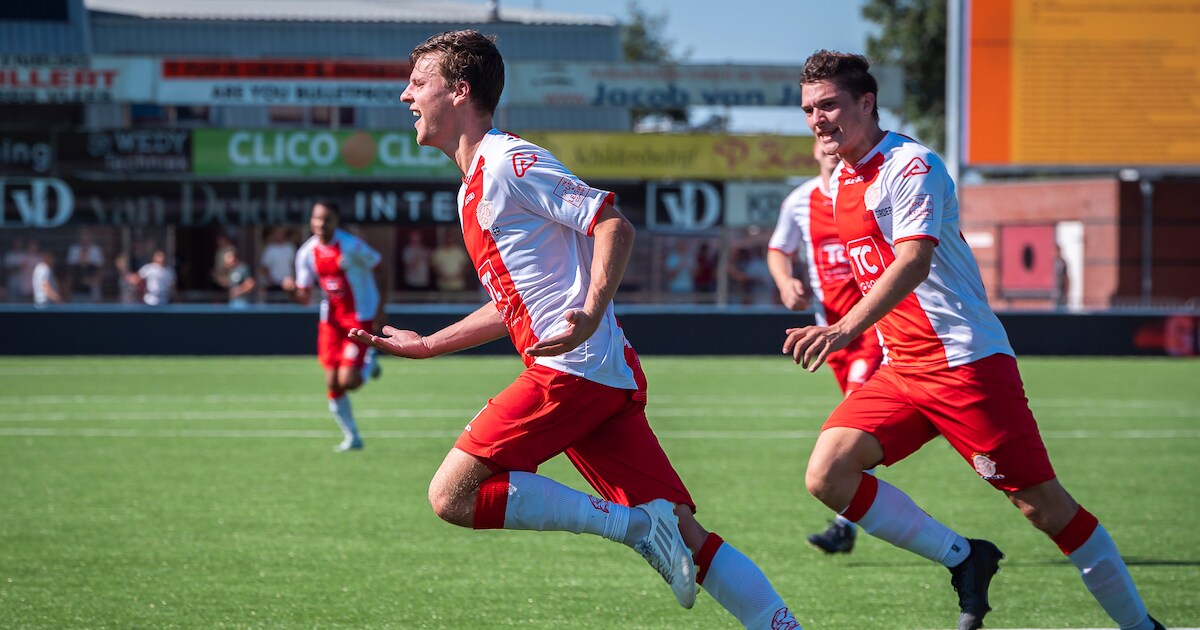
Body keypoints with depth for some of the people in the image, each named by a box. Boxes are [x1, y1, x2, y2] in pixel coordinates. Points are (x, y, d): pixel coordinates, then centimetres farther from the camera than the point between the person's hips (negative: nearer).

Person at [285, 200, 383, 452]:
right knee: (332, 384, 1)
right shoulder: (307, 253, -4)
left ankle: (369, 364, 21)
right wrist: (293, 290, -22)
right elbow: (304, 297, 1)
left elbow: (379, 267, -7)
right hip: (331, 319, 5)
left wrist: (380, 307, -9)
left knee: (347, 381, -14)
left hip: (360, 317, -5)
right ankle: (351, 436, 18)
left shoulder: (352, 246, -18)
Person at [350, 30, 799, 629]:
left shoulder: (509, 161, -5)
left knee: (453, 494, -13)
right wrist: (425, 345, 33)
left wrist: (590, 316, -25)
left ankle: (632, 525, -14)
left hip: (571, 367, -9)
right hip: (610, 378, 9)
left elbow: (614, 224, -12)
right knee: (685, 536, 2)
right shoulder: (473, 188, 25)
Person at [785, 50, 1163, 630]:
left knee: (1043, 505, -8)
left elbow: (912, 262, -29)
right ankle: (963, 560, -2)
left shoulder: (911, 166, -13)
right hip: (899, 369, 8)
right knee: (826, 474, -12)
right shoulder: (842, 182, 13)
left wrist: (845, 330, -42)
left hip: (966, 360, -8)